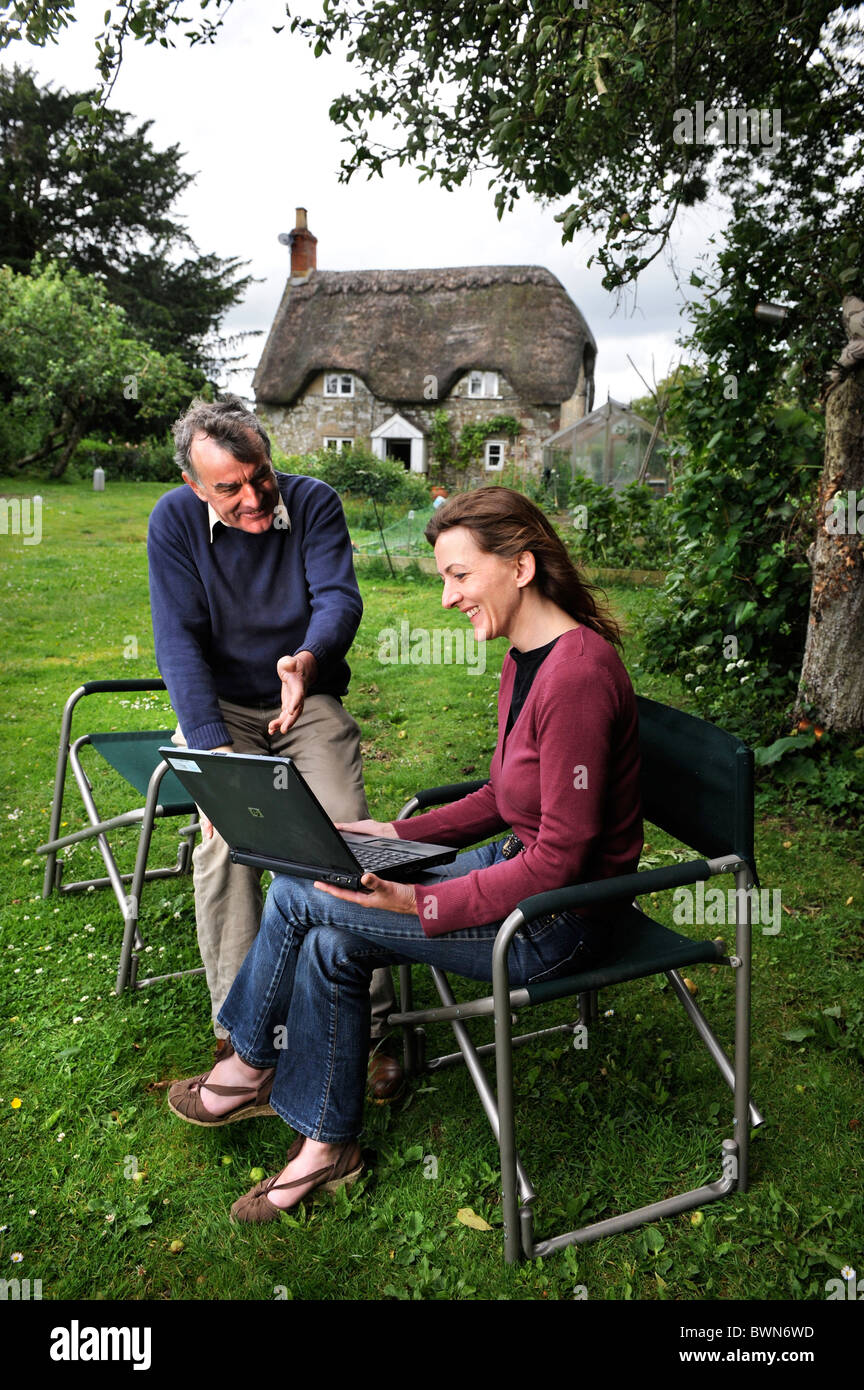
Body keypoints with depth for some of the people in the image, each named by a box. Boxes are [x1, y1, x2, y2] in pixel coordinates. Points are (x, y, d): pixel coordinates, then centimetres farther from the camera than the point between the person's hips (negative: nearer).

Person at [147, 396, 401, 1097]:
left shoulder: (315, 501, -7)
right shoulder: (175, 519, -8)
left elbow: (339, 596, -20)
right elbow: (180, 639, -13)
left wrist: (309, 659, -46)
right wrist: (213, 747, -28)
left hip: (311, 699, 0)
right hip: (218, 703, 0)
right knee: (225, 837, -25)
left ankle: (369, 1025, -9)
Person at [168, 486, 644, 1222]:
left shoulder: (578, 673, -25)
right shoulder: (524, 659, 6)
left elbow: (561, 859, -24)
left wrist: (420, 904, -26)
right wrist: (400, 834, 6)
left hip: (561, 916, -9)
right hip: (521, 867, 9)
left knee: (298, 895, -9)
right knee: (331, 942, -3)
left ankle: (250, 1066, 18)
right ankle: (327, 1145, 15)